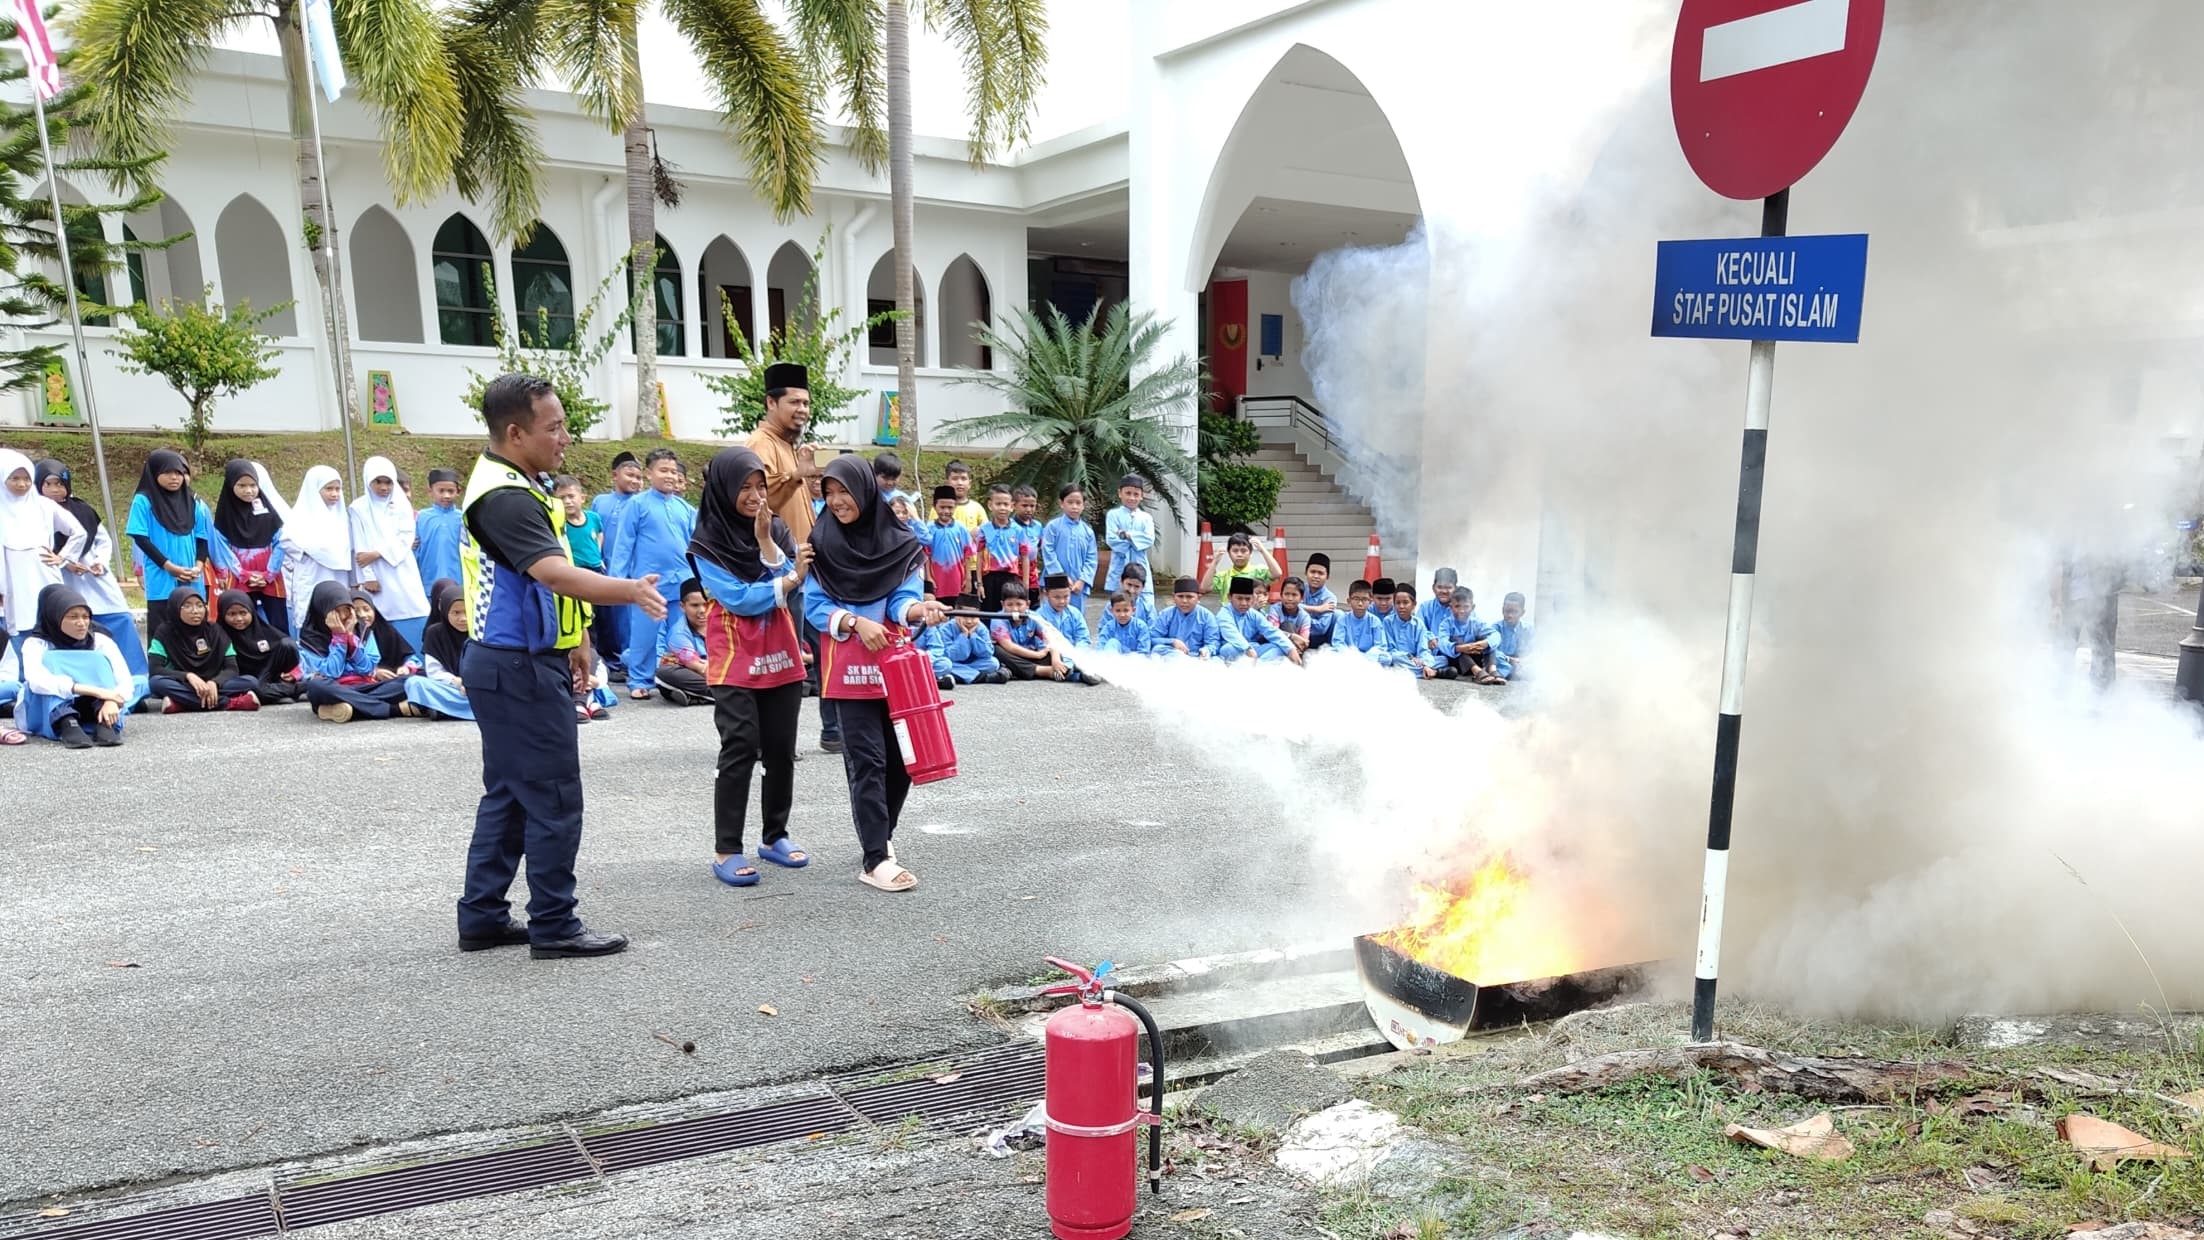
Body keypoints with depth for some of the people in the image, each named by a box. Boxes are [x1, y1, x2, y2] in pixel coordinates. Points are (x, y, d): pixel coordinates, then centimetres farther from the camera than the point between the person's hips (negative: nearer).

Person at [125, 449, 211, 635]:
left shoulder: (193, 503, 9)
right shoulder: (144, 501, -2)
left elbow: (202, 537, 10)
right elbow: (141, 539, -6)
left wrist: (198, 566, -7)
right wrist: (170, 567, -12)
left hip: (192, 584, 3)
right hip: (161, 584, -3)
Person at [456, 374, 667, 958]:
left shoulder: (513, 483, 12)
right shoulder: (505, 497, -21)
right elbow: (557, 574, -36)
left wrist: (571, 641, 27)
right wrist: (630, 591, -52)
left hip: (511, 663, 11)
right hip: (520, 669, -11)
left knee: (507, 794, 16)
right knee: (554, 801, -2)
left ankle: (483, 916, 24)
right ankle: (554, 926, 8)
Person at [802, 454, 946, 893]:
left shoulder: (901, 544, 1)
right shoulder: (820, 544, 0)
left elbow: (902, 598, -5)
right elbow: (814, 606, -2)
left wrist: (919, 609, -28)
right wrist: (855, 622, -18)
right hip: (849, 665, -2)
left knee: (902, 756, 7)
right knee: (867, 760, -8)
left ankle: (882, 832, 31)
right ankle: (875, 860, -6)